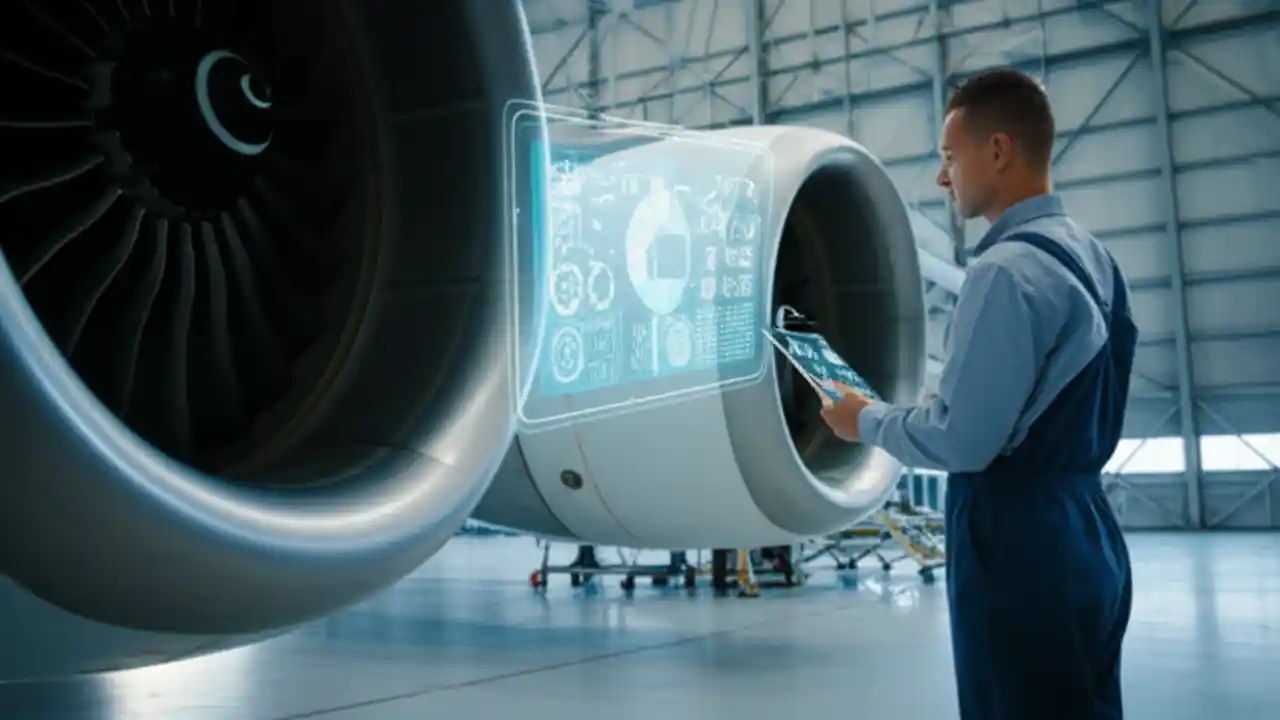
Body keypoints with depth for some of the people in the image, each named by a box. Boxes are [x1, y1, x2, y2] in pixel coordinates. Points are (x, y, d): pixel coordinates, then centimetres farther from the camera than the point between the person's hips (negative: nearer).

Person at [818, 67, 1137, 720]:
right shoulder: (1089, 256, 12)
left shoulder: (1008, 270, -18)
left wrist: (867, 419, -4)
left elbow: (961, 440, -21)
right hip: (1084, 540, 9)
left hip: (1018, 550, -9)